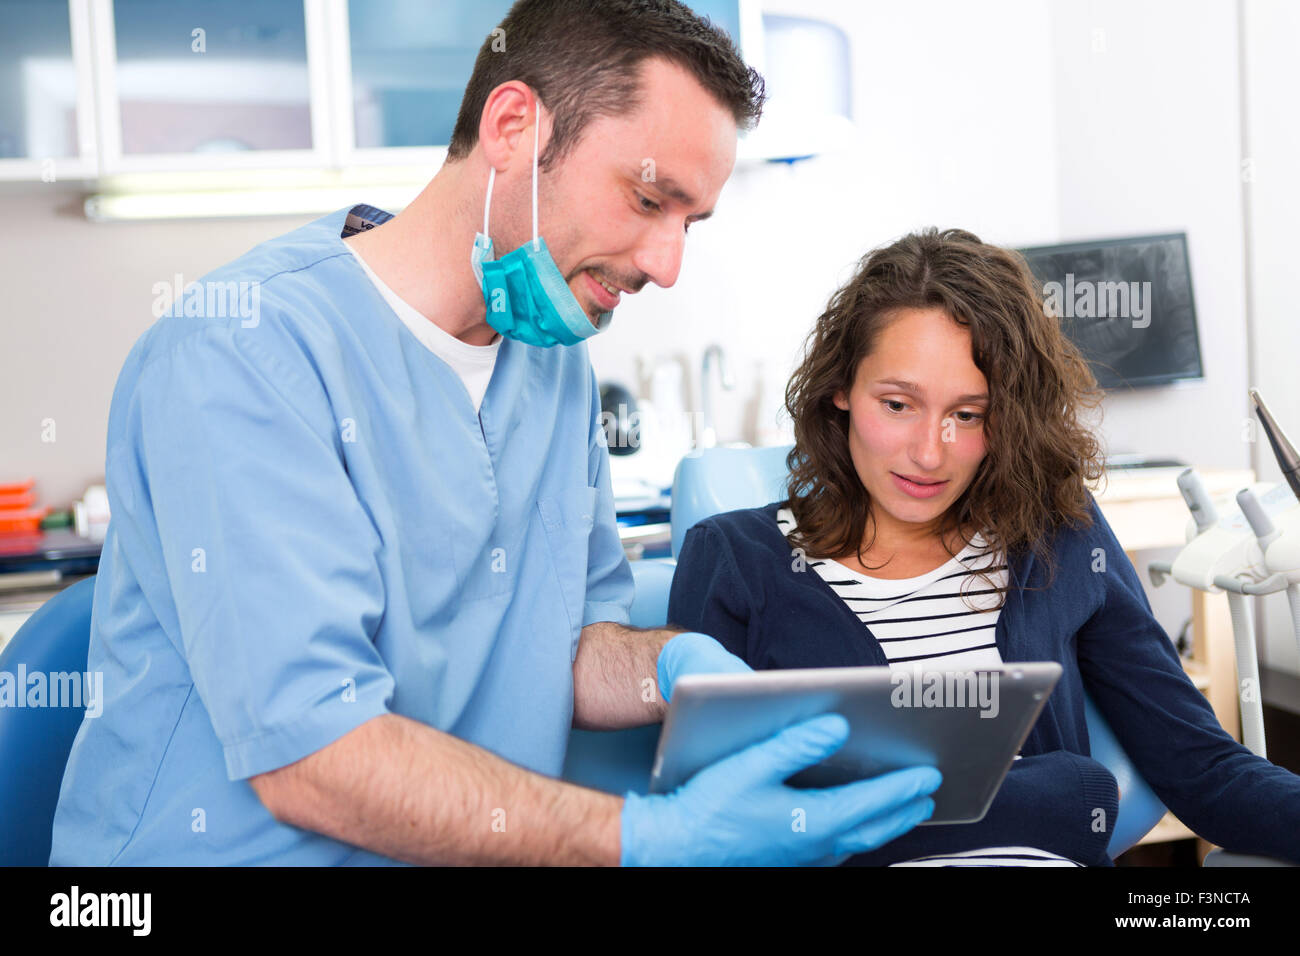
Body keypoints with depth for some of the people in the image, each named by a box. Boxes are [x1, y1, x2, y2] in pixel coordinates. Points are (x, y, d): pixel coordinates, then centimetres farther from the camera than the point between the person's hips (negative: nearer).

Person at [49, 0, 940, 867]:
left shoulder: (557, 362, 8)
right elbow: (306, 757, -24)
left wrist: (670, 666, -10)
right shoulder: (247, 348, -18)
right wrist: (653, 838, -28)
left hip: (488, 853, 7)